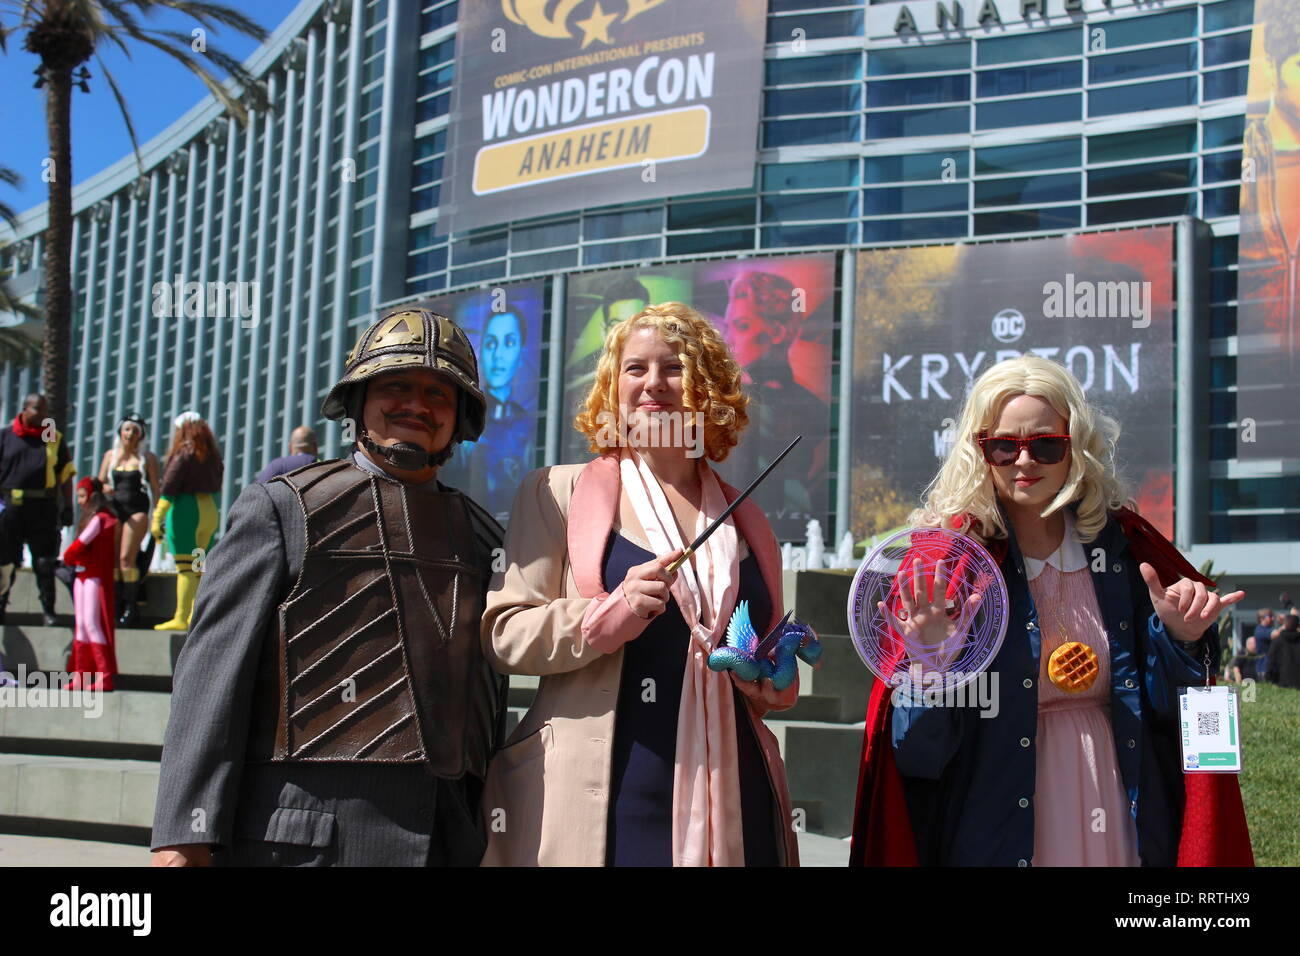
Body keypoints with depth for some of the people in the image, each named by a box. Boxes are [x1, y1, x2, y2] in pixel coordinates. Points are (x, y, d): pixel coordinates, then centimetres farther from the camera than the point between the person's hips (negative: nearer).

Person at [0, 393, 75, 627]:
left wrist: (67, 506, 4)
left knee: (45, 563, 2)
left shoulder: (54, 439, 10)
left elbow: (66, 475, 11)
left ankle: (48, 611, 7)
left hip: (43, 508, 1)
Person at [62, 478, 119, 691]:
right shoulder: (90, 518, 16)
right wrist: (72, 558, 0)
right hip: (83, 575, 10)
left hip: (95, 577, -10)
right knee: (81, 624, 9)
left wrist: (68, 557, 1)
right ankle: (81, 677, 11)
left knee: (92, 624, -12)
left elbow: (81, 544, -16)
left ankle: (105, 677, -12)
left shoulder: (100, 519, -13)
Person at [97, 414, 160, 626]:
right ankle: (116, 604, 4)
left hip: (137, 510, -4)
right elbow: (100, 484, 15)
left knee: (126, 558, -12)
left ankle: (131, 606, -7)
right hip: (114, 508, 4)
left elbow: (155, 488, 3)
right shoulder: (110, 455, 14)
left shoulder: (147, 457, 4)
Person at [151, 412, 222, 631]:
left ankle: (181, 619, -9)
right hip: (210, 509, 7)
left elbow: (169, 489, -13)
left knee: (185, 567, -8)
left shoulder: (183, 453, -8)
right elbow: (216, 486, 12)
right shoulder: (212, 455, 11)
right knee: (200, 568, 10)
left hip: (186, 509, -7)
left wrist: (157, 518, -13)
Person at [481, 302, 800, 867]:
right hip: (596, 805, -3)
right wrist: (608, 616, -18)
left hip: (732, 803, 4)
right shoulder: (558, 494, 2)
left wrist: (774, 686, 2)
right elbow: (501, 634, -4)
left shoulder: (745, 522, 13)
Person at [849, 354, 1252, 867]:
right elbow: (919, 749, -11)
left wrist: (1180, 640, -11)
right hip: (998, 831, -3)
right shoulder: (946, 553, -9)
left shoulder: (1118, 544, 0)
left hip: (1117, 819, 3)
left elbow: (1163, 707, 5)